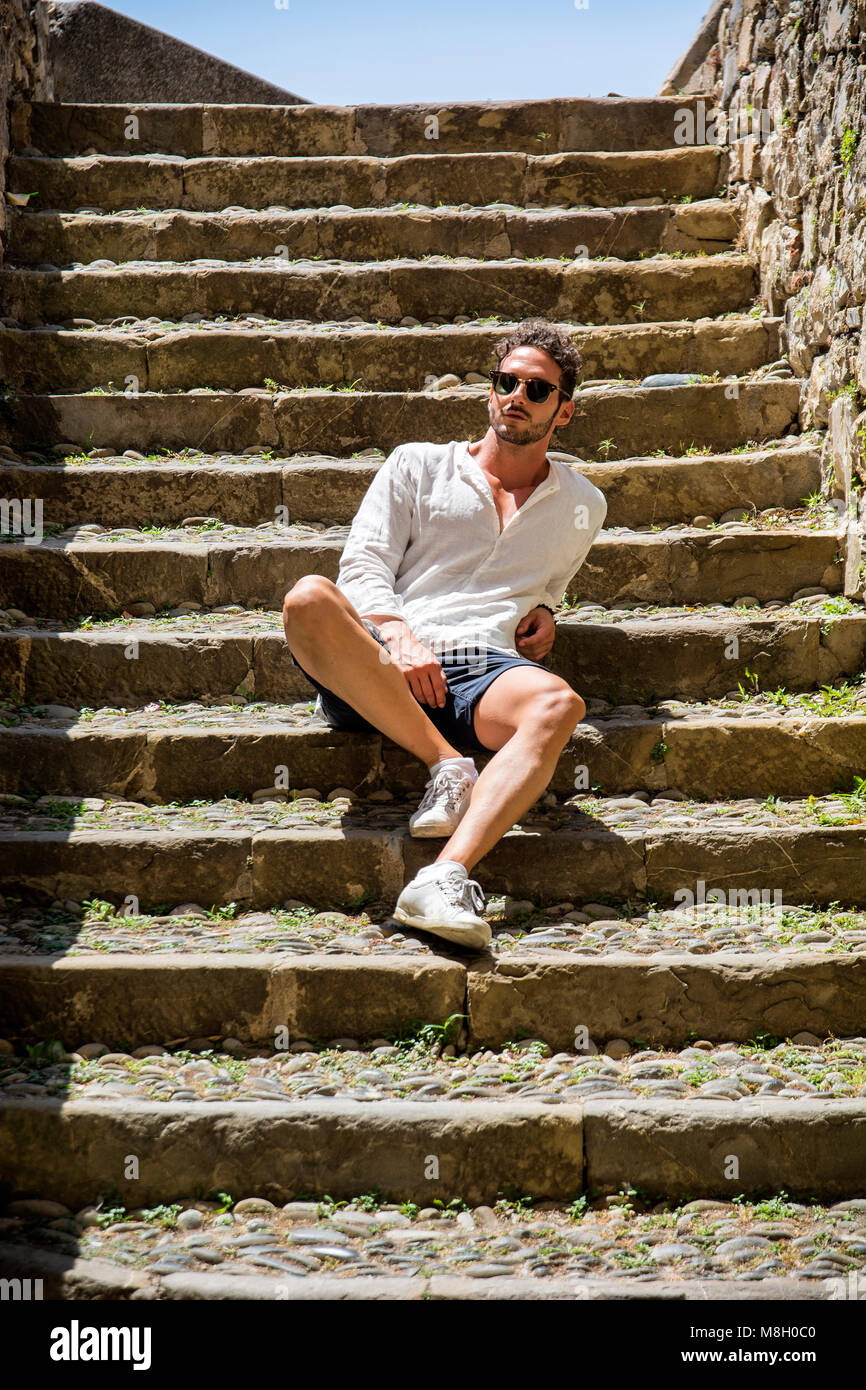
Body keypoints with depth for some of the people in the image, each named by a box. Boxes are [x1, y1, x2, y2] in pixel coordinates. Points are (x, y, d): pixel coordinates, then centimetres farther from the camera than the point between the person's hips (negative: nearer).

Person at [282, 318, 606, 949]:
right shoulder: (417, 466, 20)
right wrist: (396, 633, -13)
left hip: (485, 667, 1)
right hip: (379, 670, 0)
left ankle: (446, 875, -55)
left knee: (559, 705, -36)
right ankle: (449, 764, -28)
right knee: (309, 598, -35)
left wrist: (543, 611, 17)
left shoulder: (582, 506, 27)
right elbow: (363, 566, 8)